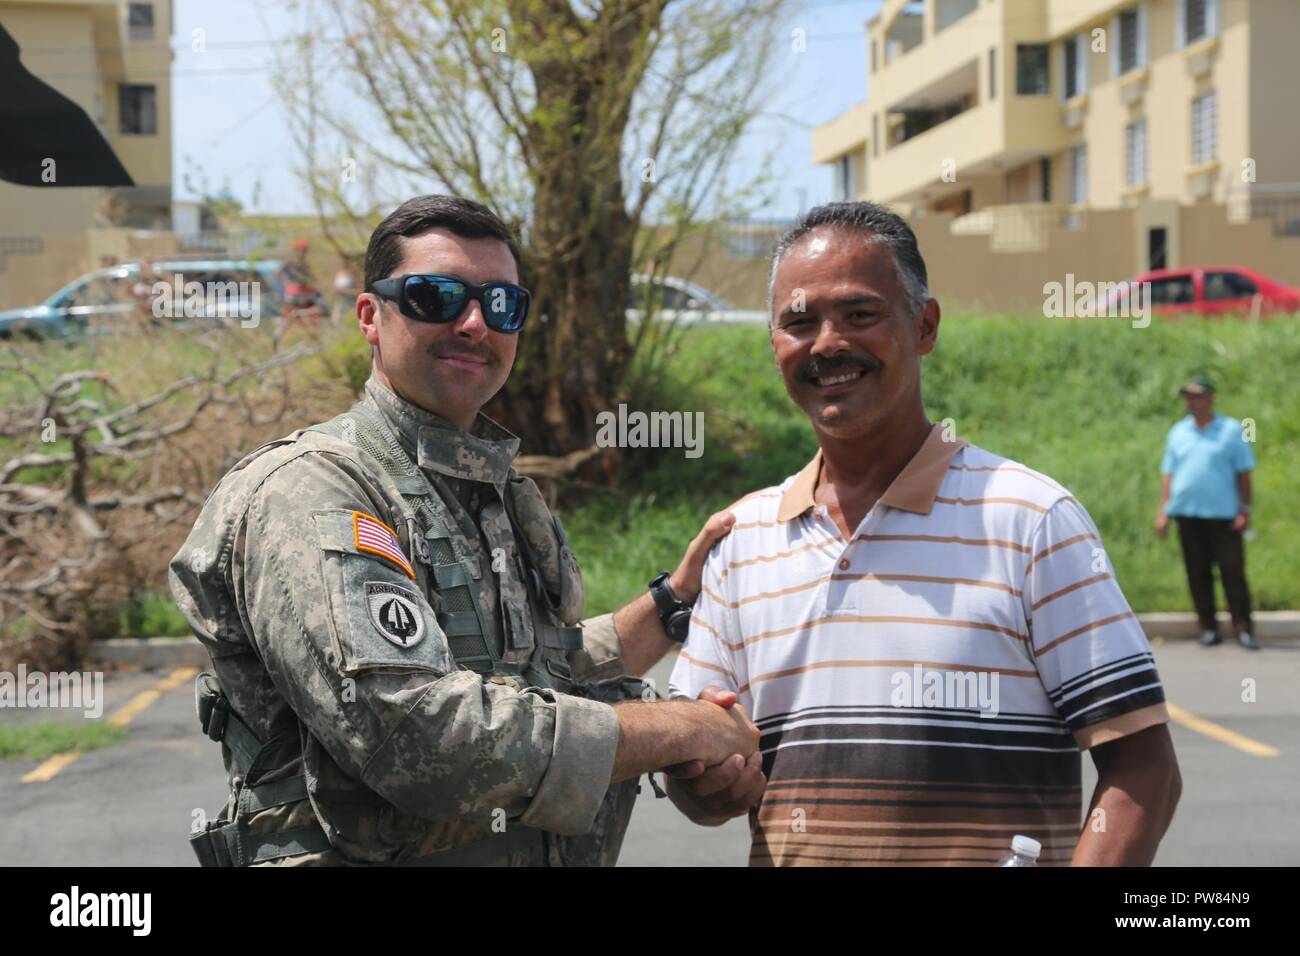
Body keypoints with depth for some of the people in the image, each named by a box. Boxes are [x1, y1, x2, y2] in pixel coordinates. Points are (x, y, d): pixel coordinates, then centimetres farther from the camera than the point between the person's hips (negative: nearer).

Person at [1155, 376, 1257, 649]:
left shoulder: (1231, 430, 2)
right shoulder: (1177, 433, 12)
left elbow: (1243, 473, 2)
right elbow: (1168, 473, 14)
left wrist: (1244, 511, -4)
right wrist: (1163, 511, 7)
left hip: (1223, 514, -3)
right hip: (1187, 513, 3)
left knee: (1233, 570, -5)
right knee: (1198, 573, 4)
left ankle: (1243, 627, -2)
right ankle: (1208, 627, 11)